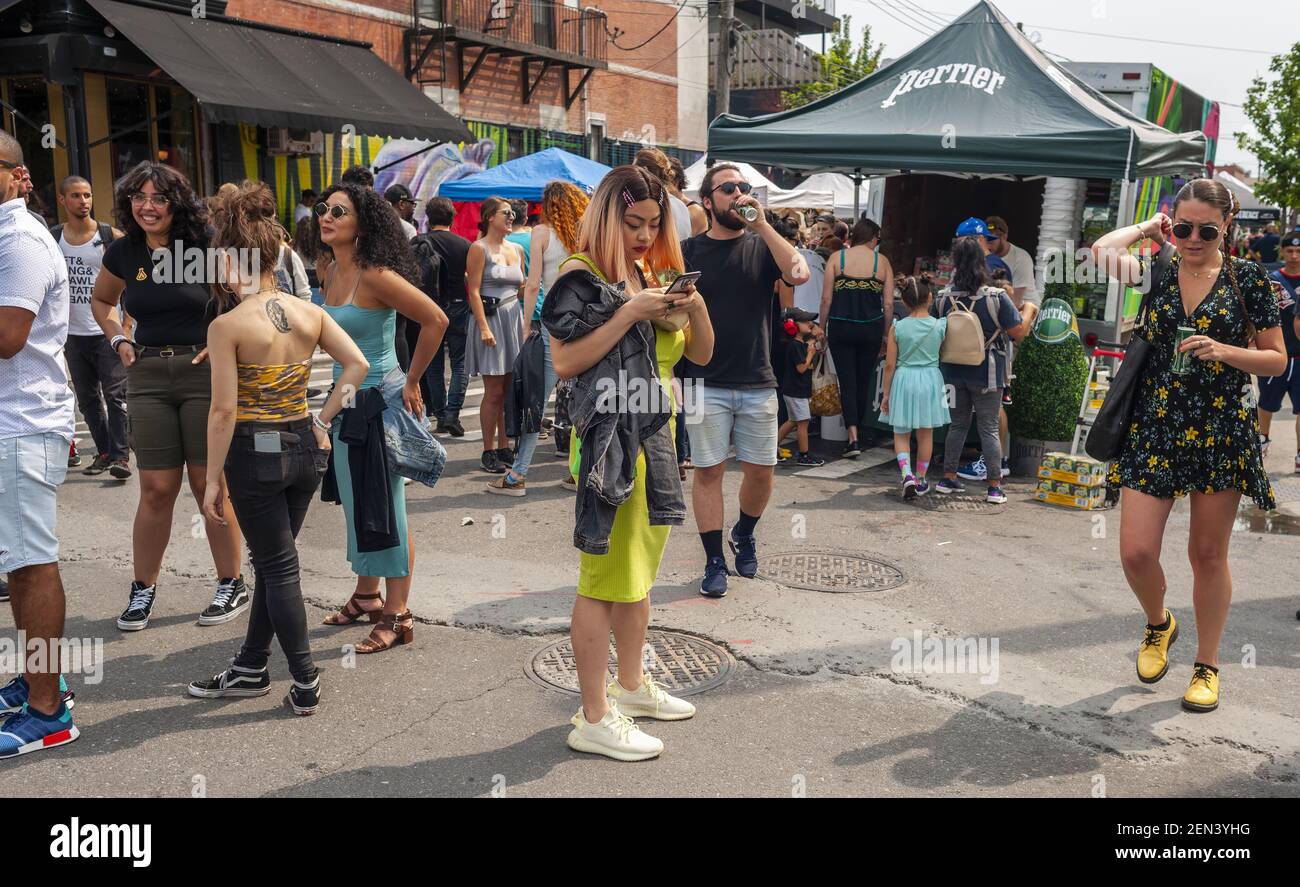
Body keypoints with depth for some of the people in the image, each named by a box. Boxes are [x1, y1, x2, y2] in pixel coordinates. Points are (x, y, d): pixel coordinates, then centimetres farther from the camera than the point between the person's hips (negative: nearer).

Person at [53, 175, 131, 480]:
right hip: (73, 333, 4)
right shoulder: (52, 238, 5)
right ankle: (104, 452, 18)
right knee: (87, 399, 9)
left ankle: (120, 455, -8)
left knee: (115, 395, -8)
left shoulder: (110, 236, -2)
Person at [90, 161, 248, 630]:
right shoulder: (123, 252, 5)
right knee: (157, 489, 3)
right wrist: (118, 341, 10)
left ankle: (232, 585, 15)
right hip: (148, 376, 3)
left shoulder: (204, 246, -8)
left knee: (210, 483, 2)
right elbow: (101, 299, 24)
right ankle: (143, 588, 19)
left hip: (205, 372, -3)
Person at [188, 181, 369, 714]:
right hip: (305, 449, 6)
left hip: (255, 454, -5)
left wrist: (213, 479, -8)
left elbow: (224, 410, -15)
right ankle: (250, 669, 32)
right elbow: (357, 364, -7)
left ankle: (305, 683, 11)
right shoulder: (309, 313, 0)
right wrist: (323, 419, 0)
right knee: (273, 561, 18)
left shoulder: (227, 326, -14)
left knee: (278, 568, 6)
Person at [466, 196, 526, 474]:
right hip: (490, 317, -6)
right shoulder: (479, 248, -5)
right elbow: (474, 292, -11)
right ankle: (488, 451, 2)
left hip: (514, 318, 6)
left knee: (510, 390, 7)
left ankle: (504, 446, 16)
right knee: (494, 392, -6)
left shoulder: (517, 250, 14)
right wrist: (484, 328, -18)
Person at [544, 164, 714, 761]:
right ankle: (594, 719, 3)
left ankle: (631, 686, 32)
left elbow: (700, 354, 14)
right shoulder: (582, 276, -9)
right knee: (605, 579, -5)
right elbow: (565, 362, -21)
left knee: (639, 572, 17)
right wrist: (631, 312, -22)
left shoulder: (652, 275, 13)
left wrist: (695, 308, -5)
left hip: (655, 437, 8)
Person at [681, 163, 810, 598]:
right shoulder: (690, 251, 2)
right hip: (707, 383, -1)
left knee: (760, 470, 7)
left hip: (758, 383, 2)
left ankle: (744, 534, 35)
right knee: (709, 470, 1)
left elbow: (799, 273, -15)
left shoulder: (762, 245, 5)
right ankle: (714, 561, 13)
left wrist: (761, 224, -15)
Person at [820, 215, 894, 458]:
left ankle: (853, 438, -9)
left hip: (841, 328, -1)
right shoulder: (882, 262, 1)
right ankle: (855, 435, 26)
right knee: (864, 382, 14)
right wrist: (885, 336, 11)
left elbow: (826, 299, -5)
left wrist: (822, 329, 5)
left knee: (847, 382, 3)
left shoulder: (836, 258, -2)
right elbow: (888, 304, 0)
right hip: (871, 329, 1)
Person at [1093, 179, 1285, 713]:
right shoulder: (1158, 273, 5)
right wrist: (1149, 226, 1)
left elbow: (1277, 360, 1)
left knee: (1208, 555, 8)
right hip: (1153, 428, 1)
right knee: (1136, 553, -3)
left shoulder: (1247, 279, 0)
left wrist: (1225, 351, -15)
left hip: (1221, 433, -1)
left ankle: (1207, 664, 25)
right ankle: (1159, 625, 30)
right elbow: (1102, 251, -11)